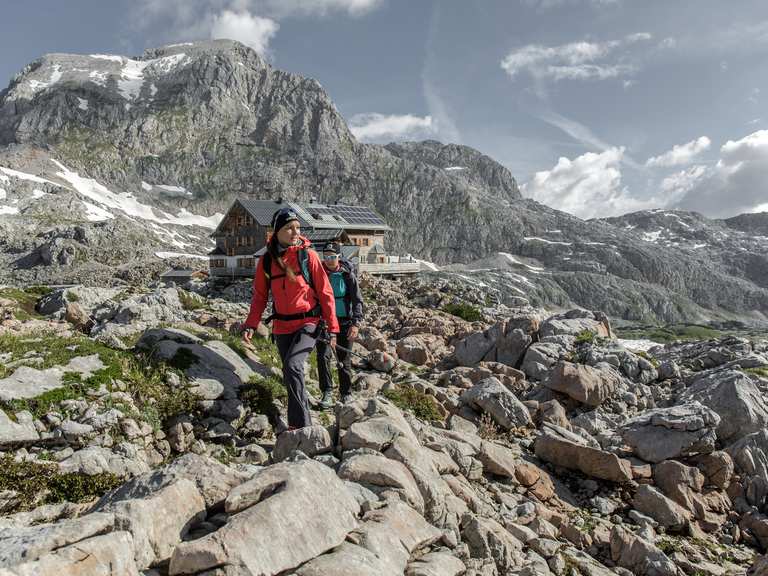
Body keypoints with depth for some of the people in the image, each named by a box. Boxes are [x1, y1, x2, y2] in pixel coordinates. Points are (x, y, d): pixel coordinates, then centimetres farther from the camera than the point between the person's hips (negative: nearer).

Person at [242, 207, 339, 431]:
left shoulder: (308, 256, -8)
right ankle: (302, 422, 30)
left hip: (308, 322, -4)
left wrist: (332, 327, -7)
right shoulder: (266, 261, 1)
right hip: (282, 326, 4)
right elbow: (260, 296, 8)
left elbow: (325, 292, -5)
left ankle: (300, 424, -13)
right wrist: (250, 325, -4)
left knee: (292, 365, -23)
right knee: (291, 375, 12)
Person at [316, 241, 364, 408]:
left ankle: (346, 395, 20)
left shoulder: (347, 274, -7)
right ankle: (327, 393, -7)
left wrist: (355, 323, -17)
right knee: (323, 355, -15)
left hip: (344, 321, -1)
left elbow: (357, 300, -7)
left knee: (344, 360, 6)